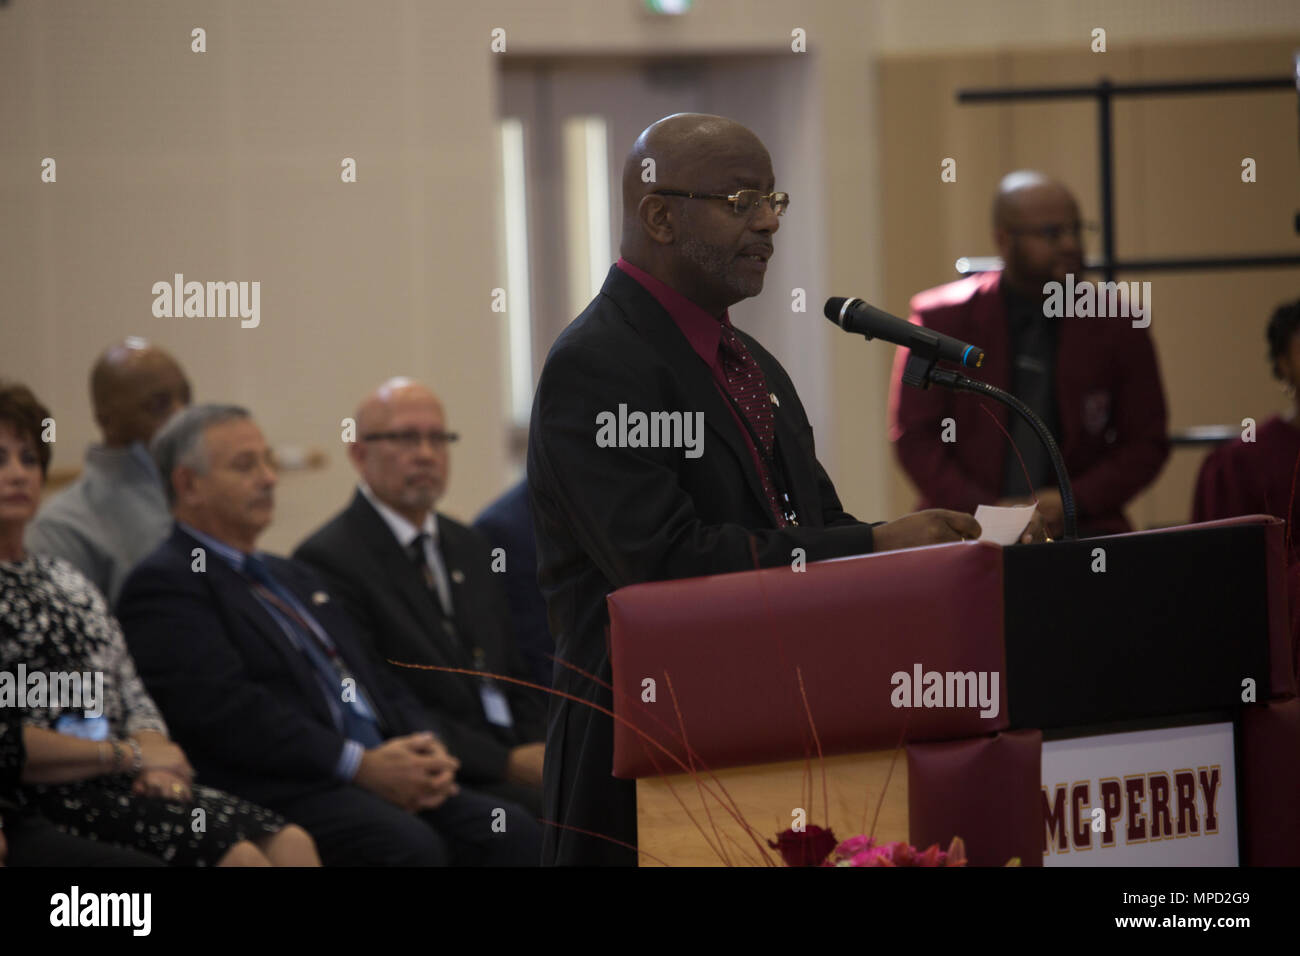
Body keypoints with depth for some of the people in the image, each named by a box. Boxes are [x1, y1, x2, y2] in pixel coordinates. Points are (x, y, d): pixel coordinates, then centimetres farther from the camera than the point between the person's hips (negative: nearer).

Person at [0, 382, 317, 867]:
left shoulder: (65, 580, 24)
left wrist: (154, 758, -2)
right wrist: (126, 755, -8)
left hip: (126, 785, 8)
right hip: (41, 802, -8)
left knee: (287, 841, -18)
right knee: (238, 854, -27)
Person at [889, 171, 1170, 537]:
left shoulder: (1117, 326, 7)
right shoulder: (942, 319, 4)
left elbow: (1146, 442, 10)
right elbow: (913, 436, 2)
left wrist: (1073, 501, -7)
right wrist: (983, 510, -11)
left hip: (1077, 529, 1)